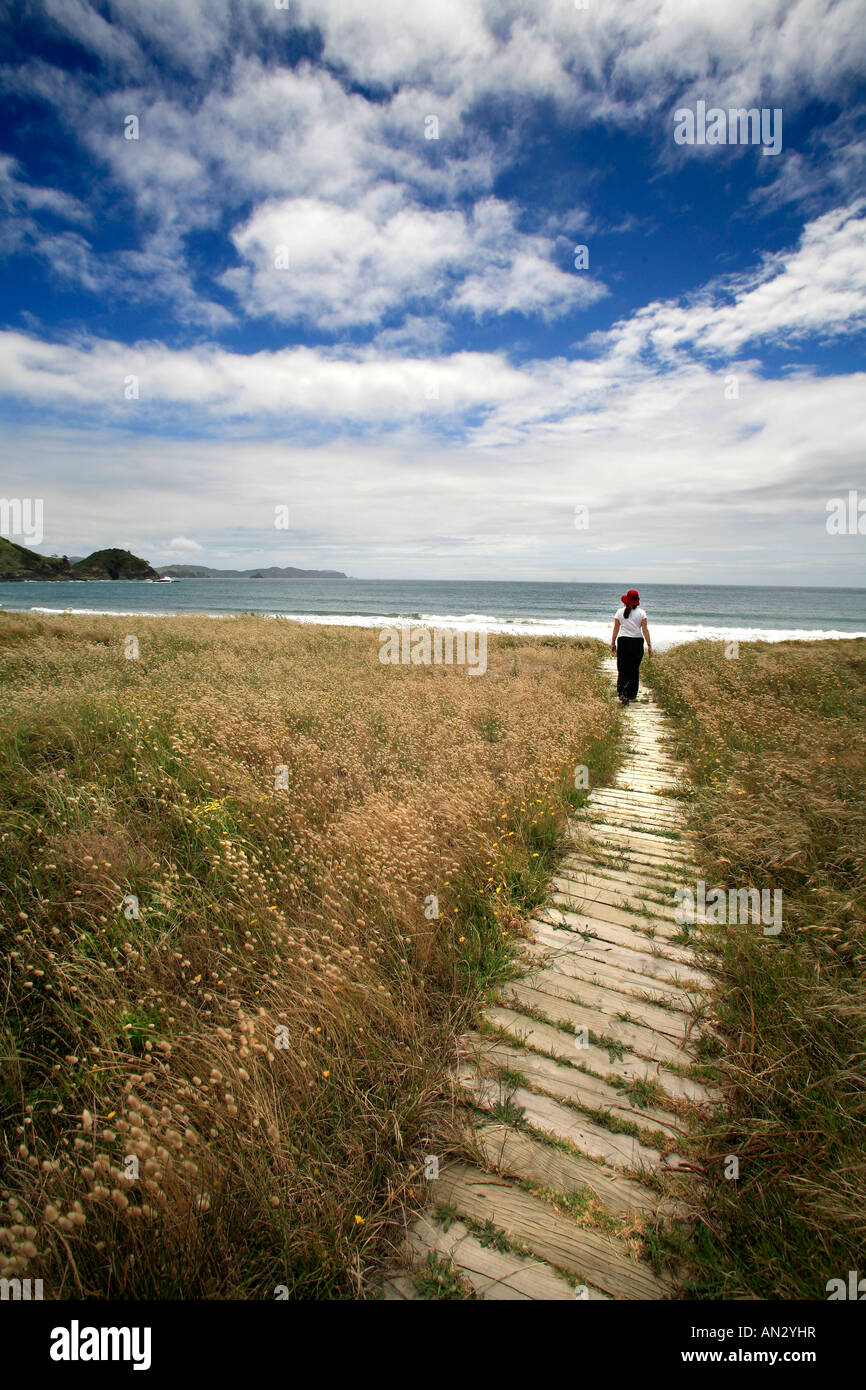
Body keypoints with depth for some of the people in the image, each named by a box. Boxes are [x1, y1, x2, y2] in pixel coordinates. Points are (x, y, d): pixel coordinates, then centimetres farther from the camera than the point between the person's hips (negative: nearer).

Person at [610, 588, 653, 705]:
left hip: (623, 642, 0)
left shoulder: (620, 612, 0)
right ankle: (632, 694, 20)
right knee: (634, 669, 13)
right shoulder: (641, 612, -2)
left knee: (622, 670, 2)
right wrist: (649, 645, 0)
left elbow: (615, 629, 3)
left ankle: (622, 694, -13)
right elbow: (645, 630, -5)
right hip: (637, 642, 0)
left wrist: (613, 644, 12)